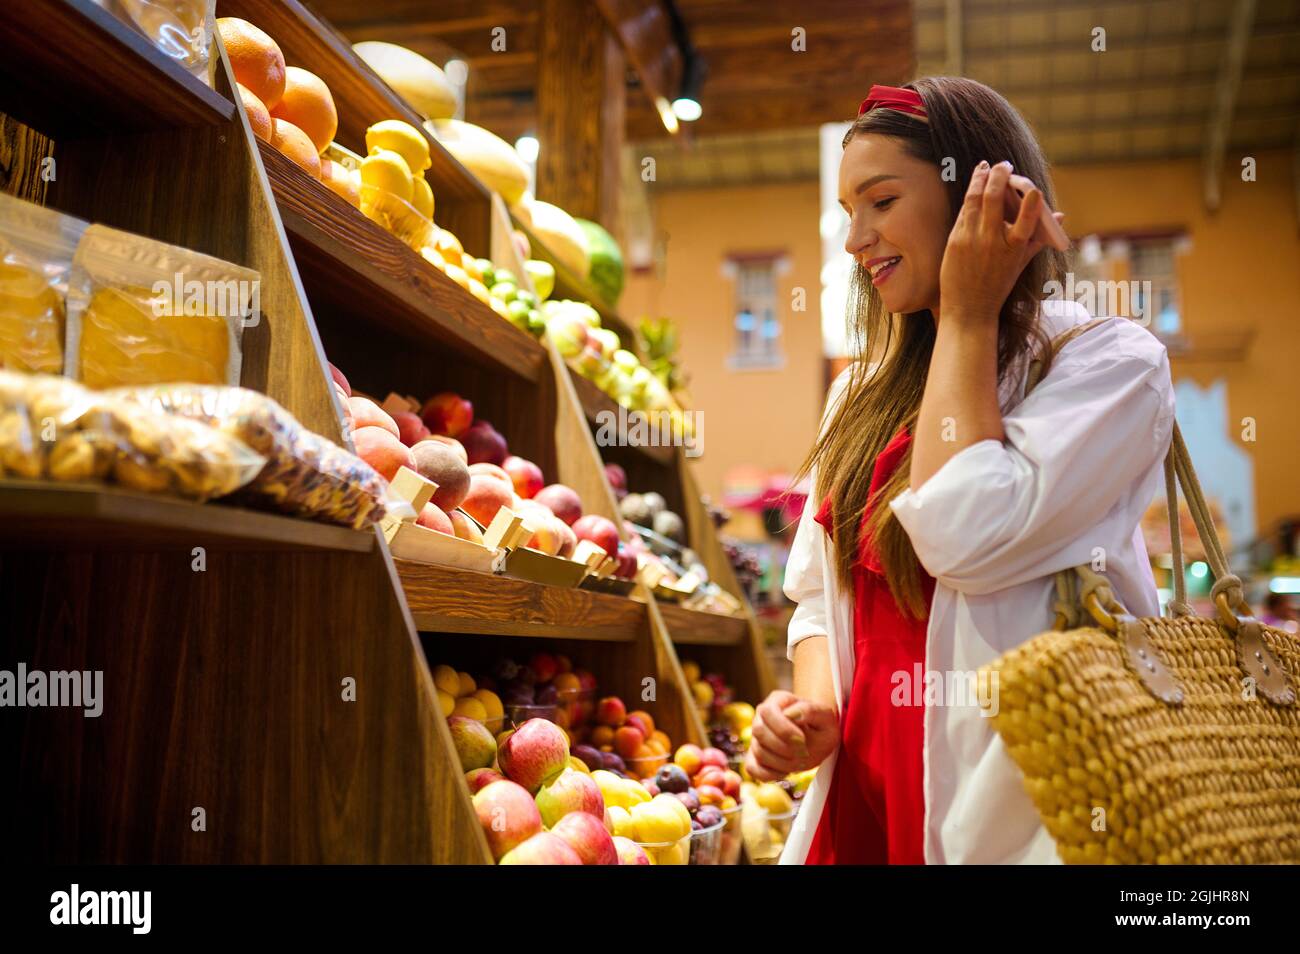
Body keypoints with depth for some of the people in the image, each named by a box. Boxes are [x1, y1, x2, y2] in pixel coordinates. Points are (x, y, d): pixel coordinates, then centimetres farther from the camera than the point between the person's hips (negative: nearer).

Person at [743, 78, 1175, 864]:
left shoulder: (1110, 360, -9)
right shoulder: (865, 392, 9)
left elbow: (967, 537, -25)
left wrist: (966, 319, -14)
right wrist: (816, 702, -8)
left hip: (1006, 806, -5)